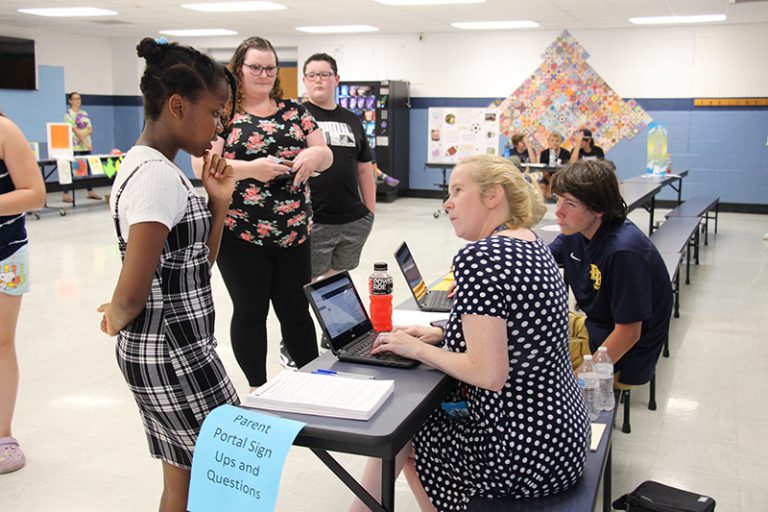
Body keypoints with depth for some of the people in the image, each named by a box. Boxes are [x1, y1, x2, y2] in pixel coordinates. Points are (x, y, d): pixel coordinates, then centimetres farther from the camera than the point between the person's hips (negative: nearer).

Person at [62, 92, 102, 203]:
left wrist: (83, 133, -11)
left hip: (87, 145, 6)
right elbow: (75, 130, -11)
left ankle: (90, 192, 16)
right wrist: (86, 143, -16)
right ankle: (66, 194, -8)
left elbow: (90, 129, 10)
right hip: (75, 146, -6)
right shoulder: (68, 114, -3)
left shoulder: (84, 113, 16)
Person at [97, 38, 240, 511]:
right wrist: (117, 321, -2)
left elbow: (196, 267, 13)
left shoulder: (151, 166, 9)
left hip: (172, 350, 9)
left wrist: (218, 204, 2)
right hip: (172, 354, -9)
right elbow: (131, 296, -23)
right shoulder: (156, 174, -20)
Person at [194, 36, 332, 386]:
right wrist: (251, 168, -25)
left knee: (297, 311, 10)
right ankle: (257, 390, 23)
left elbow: (326, 157, 10)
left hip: (294, 232, 3)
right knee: (250, 312, 8)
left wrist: (315, 154, -14)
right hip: (241, 233, -3)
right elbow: (202, 165, -11)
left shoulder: (294, 111, 10)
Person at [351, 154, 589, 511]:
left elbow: (489, 373, -26)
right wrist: (441, 334, 9)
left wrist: (418, 349, -11)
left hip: (524, 454, -8)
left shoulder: (478, 256, -22)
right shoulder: (530, 244, 5)